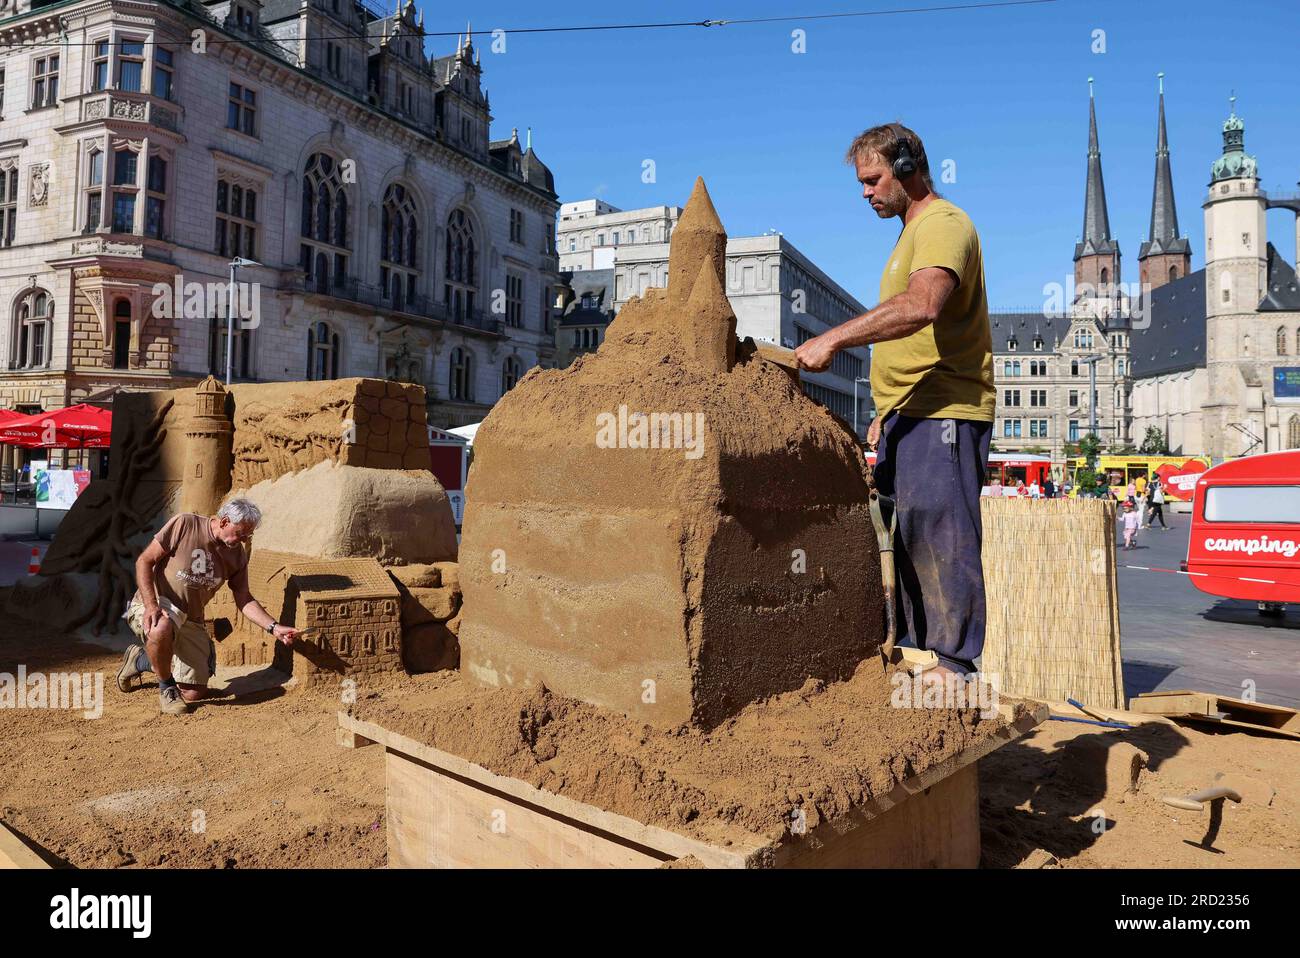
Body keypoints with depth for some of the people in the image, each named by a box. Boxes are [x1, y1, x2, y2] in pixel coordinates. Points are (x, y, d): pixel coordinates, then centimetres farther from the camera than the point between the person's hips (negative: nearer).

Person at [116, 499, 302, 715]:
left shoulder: (238, 555, 0)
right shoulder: (184, 524, -15)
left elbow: (244, 600, 3)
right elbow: (144, 561, -13)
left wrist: (274, 627, -10)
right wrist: (151, 605, -25)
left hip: (191, 620, 5)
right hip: (154, 604, -5)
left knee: (195, 694, 3)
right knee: (162, 629, -43)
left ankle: (140, 660, 29)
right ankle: (167, 689, -13)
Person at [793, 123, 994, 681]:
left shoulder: (944, 224, -8)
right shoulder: (912, 234, 24)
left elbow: (921, 306, -29)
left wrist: (833, 340, -30)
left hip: (942, 413, -10)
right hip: (908, 415, 10)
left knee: (939, 534, -10)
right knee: (906, 536, 11)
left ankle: (954, 663, -4)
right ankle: (921, 650, 18)